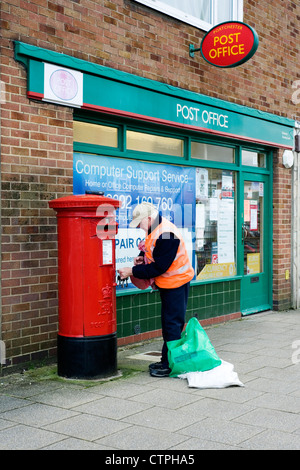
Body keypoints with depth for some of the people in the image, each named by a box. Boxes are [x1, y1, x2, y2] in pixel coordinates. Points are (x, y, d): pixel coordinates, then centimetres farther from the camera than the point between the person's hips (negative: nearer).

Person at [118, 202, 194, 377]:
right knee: (168, 323, 17)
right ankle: (166, 361, 27)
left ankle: (170, 365, 2)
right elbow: (154, 249, 24)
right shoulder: (155, 229, 5)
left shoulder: (166, 235, -26)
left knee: (172, 324, -5)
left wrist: (132, 271, -20)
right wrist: (142, 256, 3)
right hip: (167, 283, 11)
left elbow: (158, 267, -25)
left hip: (176, 282, -11)